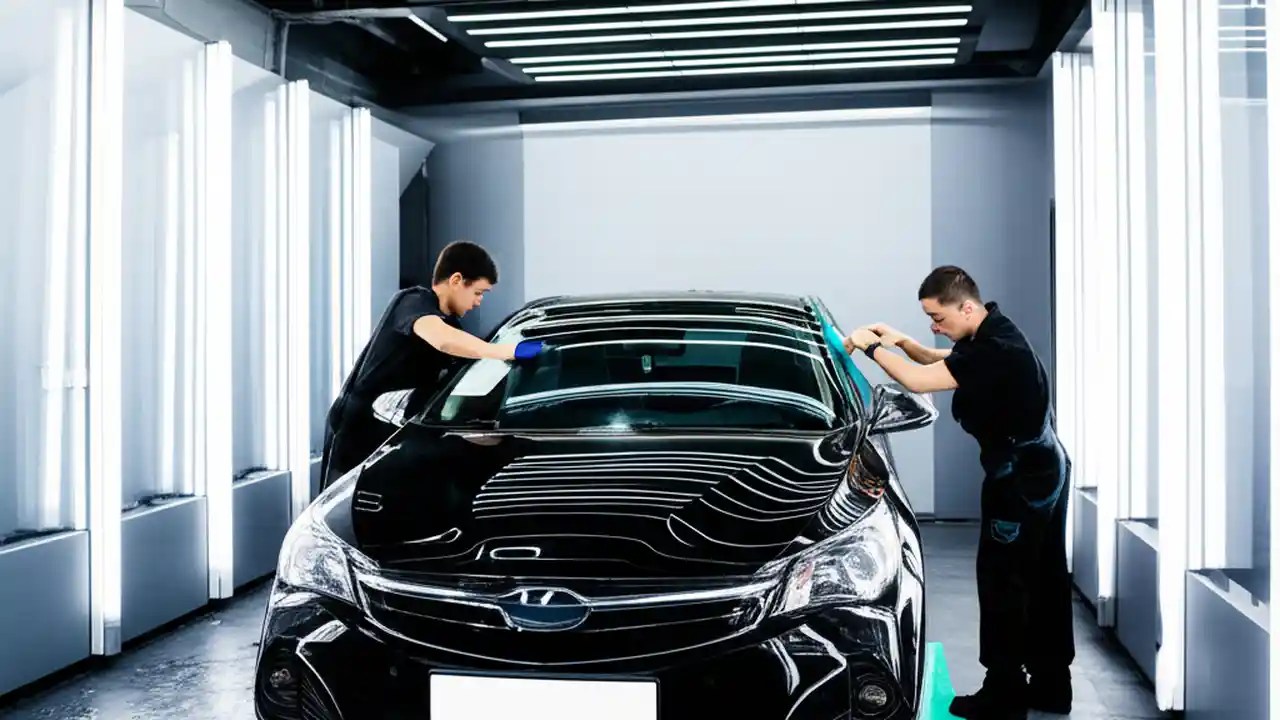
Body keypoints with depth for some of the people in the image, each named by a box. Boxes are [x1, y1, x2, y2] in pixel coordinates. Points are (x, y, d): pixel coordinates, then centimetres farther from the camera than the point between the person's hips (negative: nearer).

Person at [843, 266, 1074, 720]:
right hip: (1044, 469, 10)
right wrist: (901, 343, 6)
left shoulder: (994, 348, -25)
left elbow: (920, 380, -28)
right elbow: (943, 362, 24)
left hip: (1022, 477, -10)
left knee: (1002, 580, -4)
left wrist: (872, 346, -15)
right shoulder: (990, 334, 8)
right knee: (1043, 580, 14)